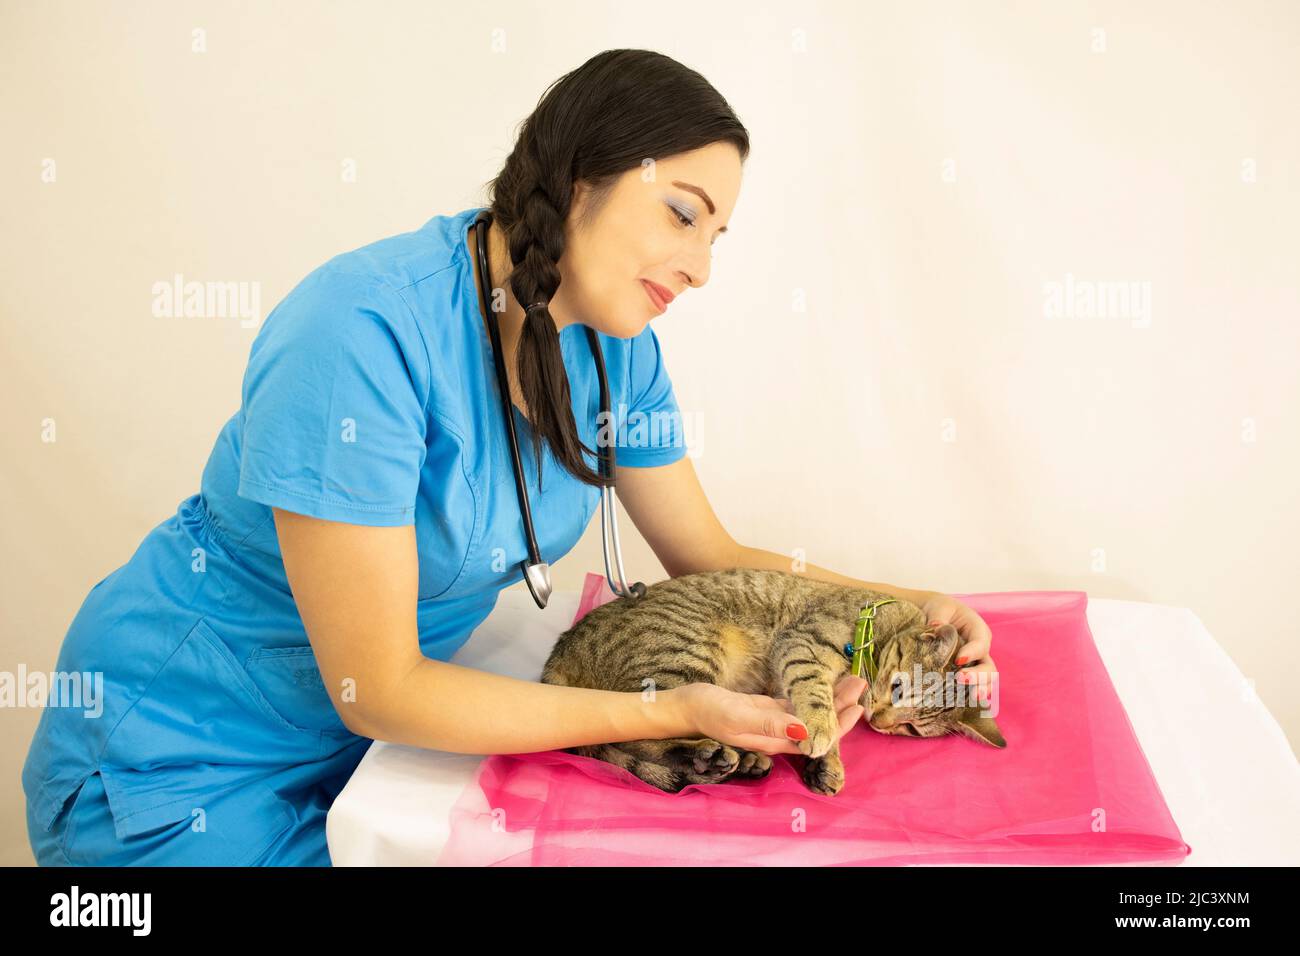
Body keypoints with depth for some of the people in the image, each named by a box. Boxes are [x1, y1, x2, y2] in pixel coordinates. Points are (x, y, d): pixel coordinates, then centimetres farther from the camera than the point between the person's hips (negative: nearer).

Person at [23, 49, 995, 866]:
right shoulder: (367, 331, -32)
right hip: (180, 763, -6)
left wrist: (904, 605, -13)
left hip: (368, 735, 6)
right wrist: (670, 711, -28)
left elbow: (713, 558, 1)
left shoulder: (614, 343, -9)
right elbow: (377, 688, -27)